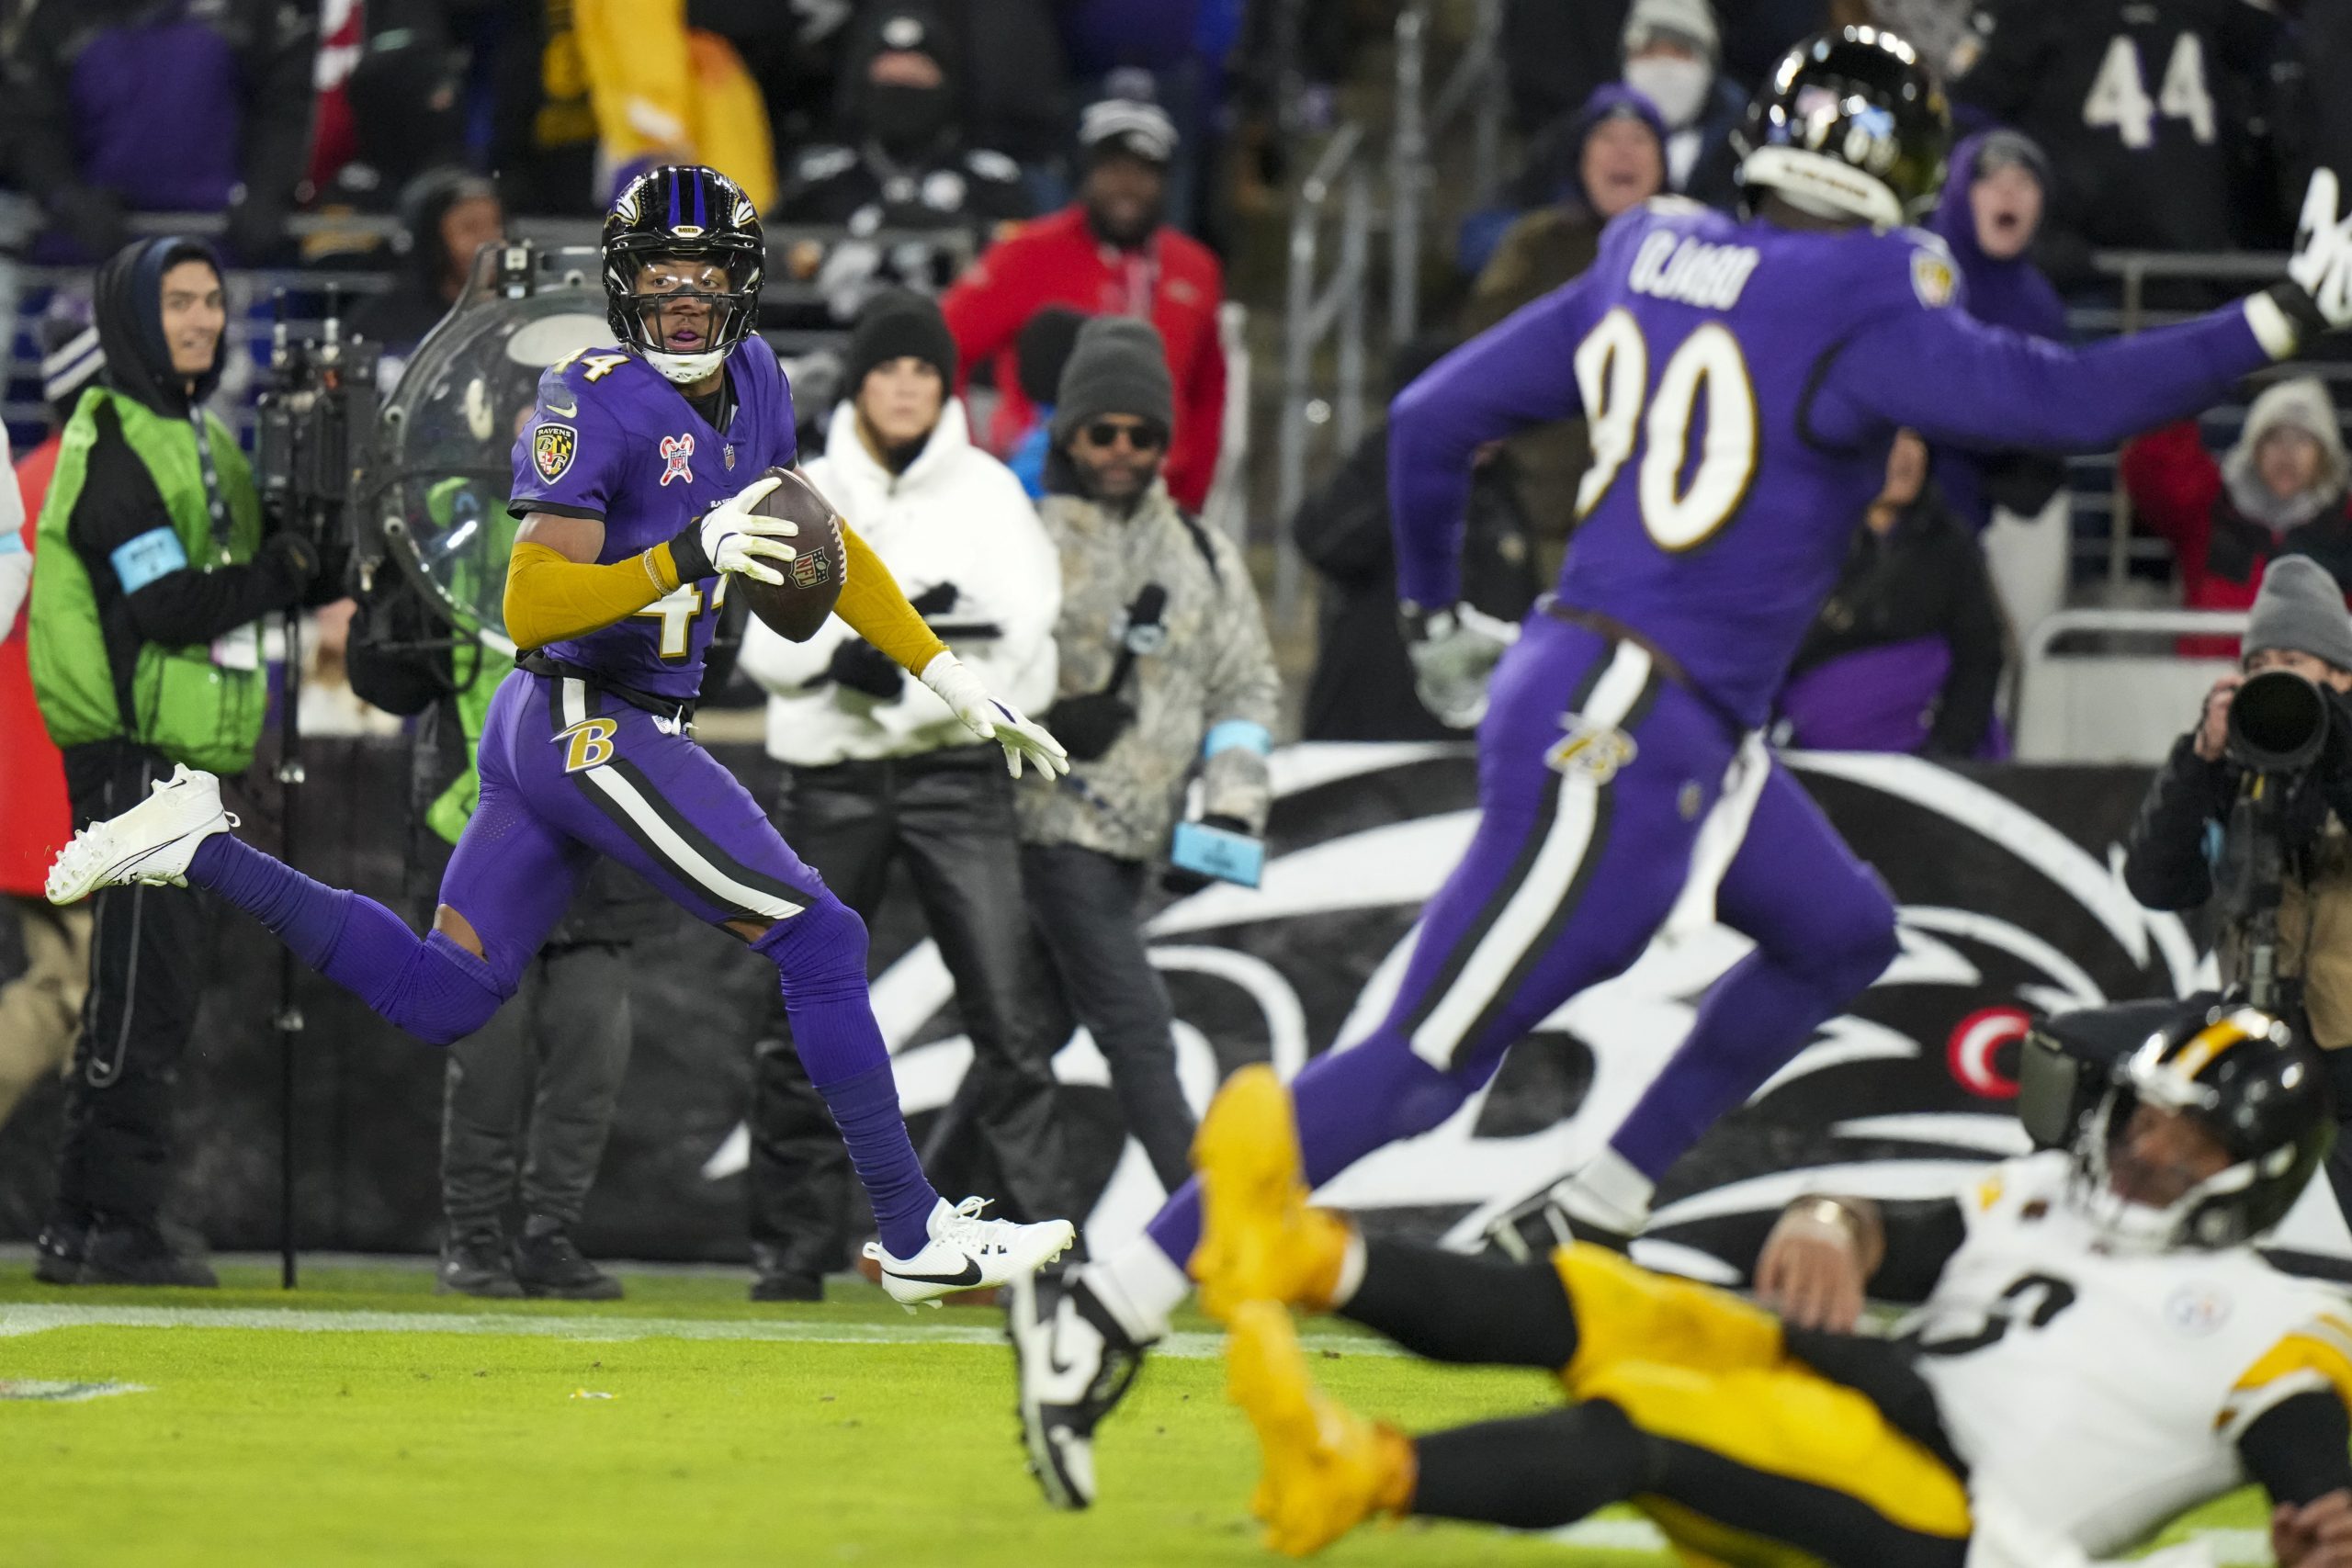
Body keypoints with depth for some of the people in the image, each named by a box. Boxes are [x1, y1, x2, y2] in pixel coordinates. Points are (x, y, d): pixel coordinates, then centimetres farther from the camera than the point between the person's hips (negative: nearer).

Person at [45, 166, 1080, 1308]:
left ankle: (202, 850, 11)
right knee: (819, 943, -7)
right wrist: (691, 555, -30)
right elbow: (530, 611, -19)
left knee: (437, 1001, 11)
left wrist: (954, 683, 19)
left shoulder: (753, 386, 9)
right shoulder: (598, 402, -15)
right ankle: (917, 1235, -3)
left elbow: (822, 545, 21)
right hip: (595, 728, -9)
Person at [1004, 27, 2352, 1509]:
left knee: (1842, 937, 25)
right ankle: (1105, 1312, -13)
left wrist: (1438, 617, 27)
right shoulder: (1859, 307, -13)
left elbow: (1432, 420, 13)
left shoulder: (1655, 261, 10)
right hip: (1620, 734, -10)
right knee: (1427, 1061, -9)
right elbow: (2066, 400, -19)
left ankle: (1588, 1229, 25)